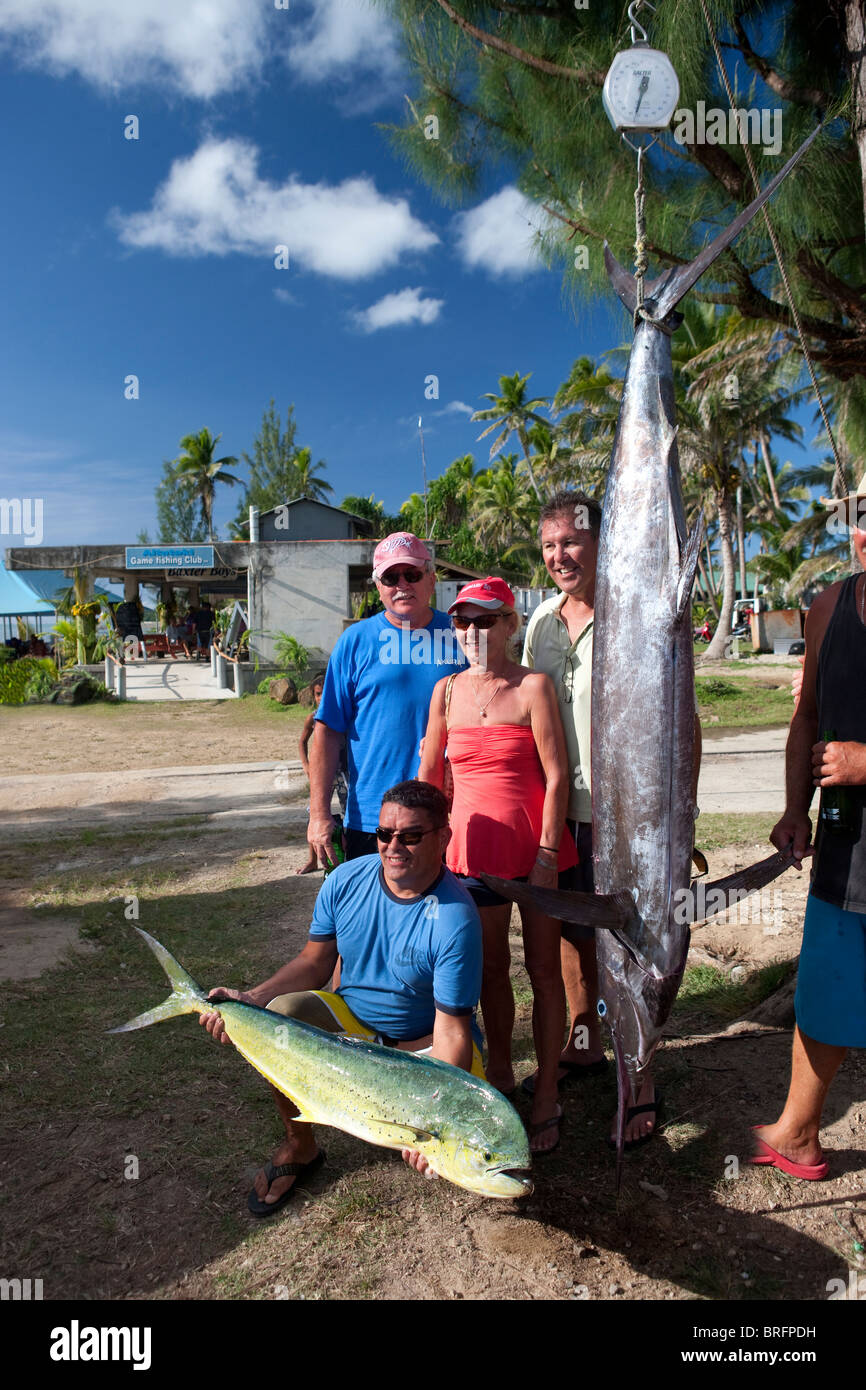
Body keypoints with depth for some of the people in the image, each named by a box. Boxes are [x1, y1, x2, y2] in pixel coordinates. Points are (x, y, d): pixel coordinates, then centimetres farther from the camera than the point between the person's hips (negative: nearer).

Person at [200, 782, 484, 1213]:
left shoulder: (454, 919, -27)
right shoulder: (347, 880, -12)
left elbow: (452, 1031, -26)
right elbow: (315, 961, -1)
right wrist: (251, 998, -17)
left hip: (423, 1039, -3)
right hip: (350, 1018, 4)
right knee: (279, 1016, -26)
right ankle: (299, 1148, 1)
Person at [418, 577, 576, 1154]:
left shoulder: (533, 686, -8)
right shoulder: (447, 690, 3)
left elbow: (556, 776, -10)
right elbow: (428, 773, 9)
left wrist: (546, 853, -14)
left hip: (533, 845, -3)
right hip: (473, 846, 4)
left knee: (543, 969, 8)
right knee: (490, 969, 16)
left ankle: (547, 1096, 23)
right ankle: (500, 1075, 37)